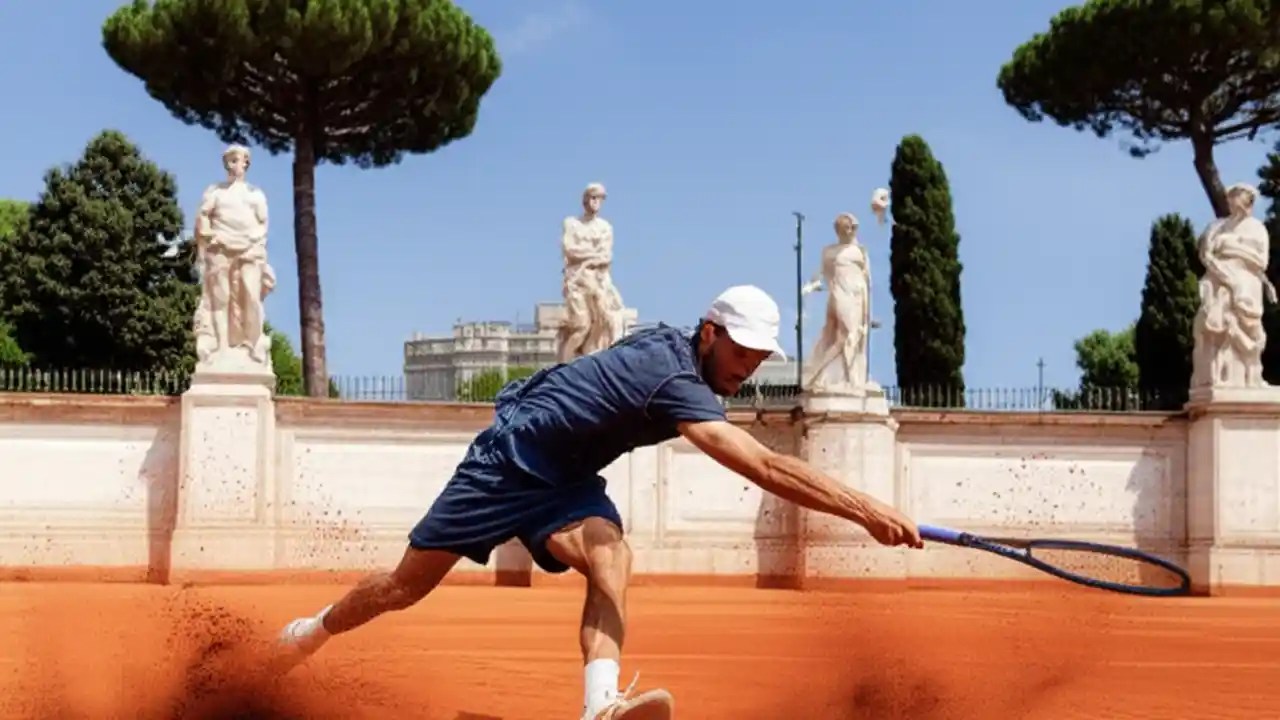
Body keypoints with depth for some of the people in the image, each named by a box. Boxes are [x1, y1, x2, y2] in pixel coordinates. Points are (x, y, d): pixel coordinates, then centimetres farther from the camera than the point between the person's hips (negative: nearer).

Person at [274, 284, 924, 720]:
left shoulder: (670, 346, -4)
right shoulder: (673, 380, -31)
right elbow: (765, 467, -42)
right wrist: (864, 509, -46)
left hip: (563, 480, 7)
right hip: (509, 461, -7)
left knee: (611, 560, -23)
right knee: (408, 586, 6)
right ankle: (308, 633, 33)